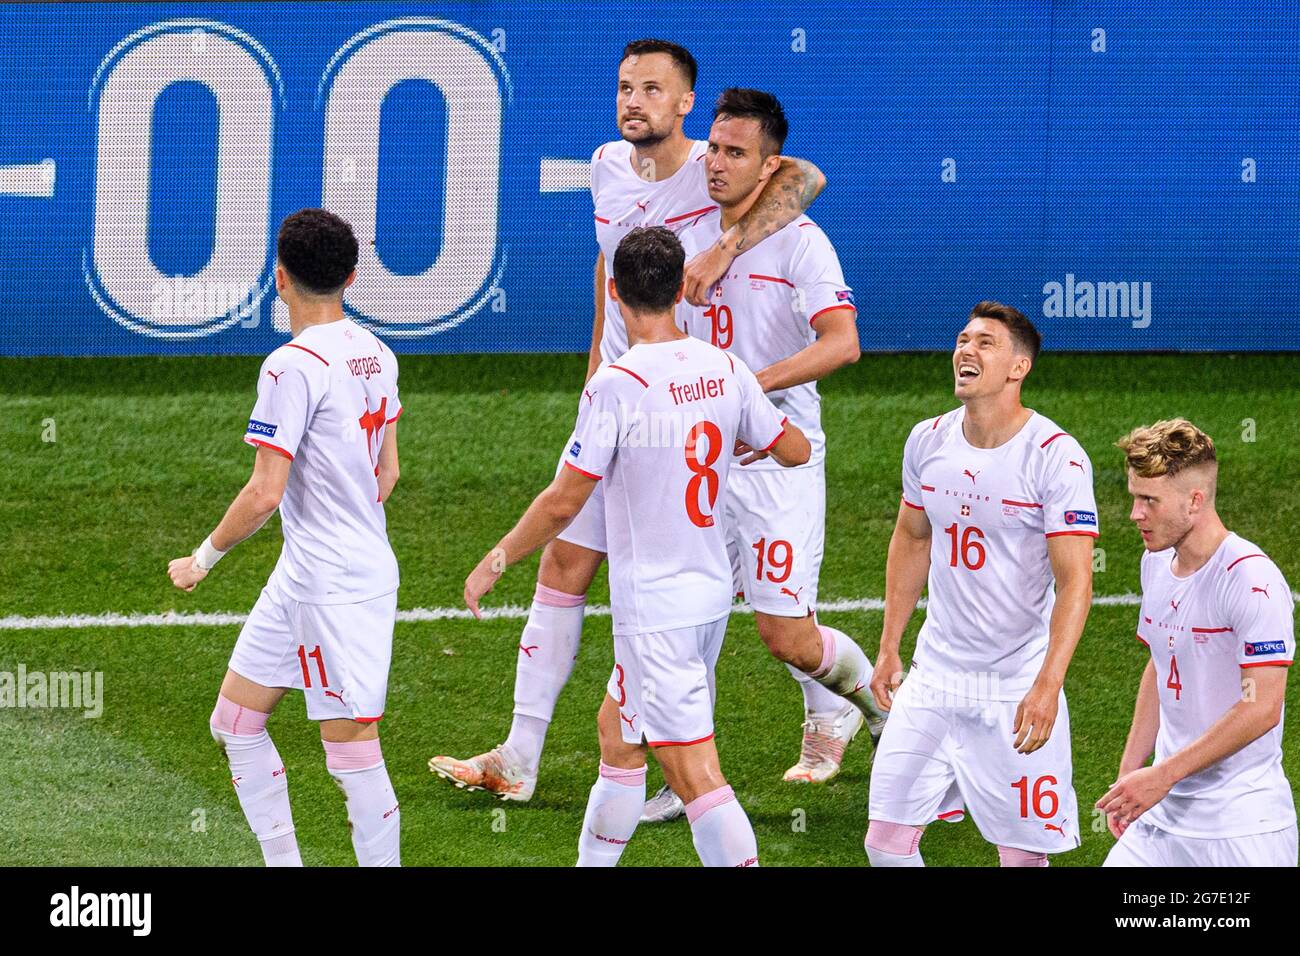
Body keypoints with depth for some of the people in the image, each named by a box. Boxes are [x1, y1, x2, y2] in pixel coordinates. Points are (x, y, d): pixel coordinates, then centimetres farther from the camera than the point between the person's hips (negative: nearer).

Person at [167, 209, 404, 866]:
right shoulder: (375, 355, 9)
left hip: (336, 590, -9)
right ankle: (282, 862, 20)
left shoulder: (294, 366, -18)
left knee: (353, 752, -4)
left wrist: (203, 558, -6)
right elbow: (386, 473, 17)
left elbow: (265, 493, -19)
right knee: (235, 721, 16)